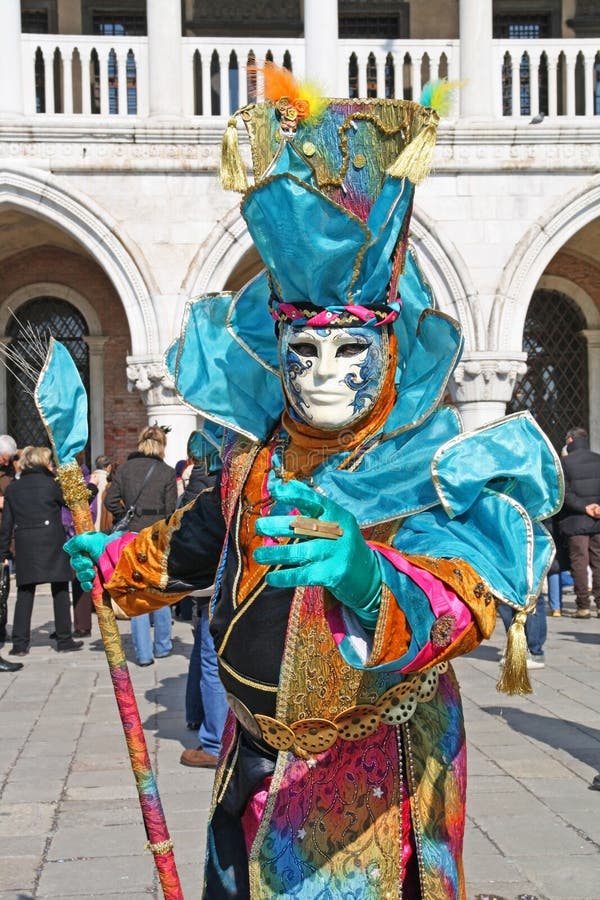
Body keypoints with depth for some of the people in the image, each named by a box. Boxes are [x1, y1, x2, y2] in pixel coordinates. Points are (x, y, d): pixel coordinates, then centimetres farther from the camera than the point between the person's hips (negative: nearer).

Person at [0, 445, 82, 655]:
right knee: (60, 591, 7)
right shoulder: (50, 483, -4)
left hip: (24, 545, 3)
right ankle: (64, 639, 11)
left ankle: (20, 644, 1)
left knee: (24, 594, 6)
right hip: (52, 543, -3)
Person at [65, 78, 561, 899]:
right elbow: (206, 534, 17)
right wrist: (115, 558, 32)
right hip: (258, 761, 6)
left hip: (372, 783, -5)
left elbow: (458, 604, -39)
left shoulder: (438, 477, -21)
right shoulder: (257, 456, -5)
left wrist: (369, 581, -60)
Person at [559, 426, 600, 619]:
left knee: (579, 563, 1)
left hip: (575, 521, -3)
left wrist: (584, 507, -10)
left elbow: (564, 492, -11)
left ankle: (583, 606, 0)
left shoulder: (563, 462, -5)